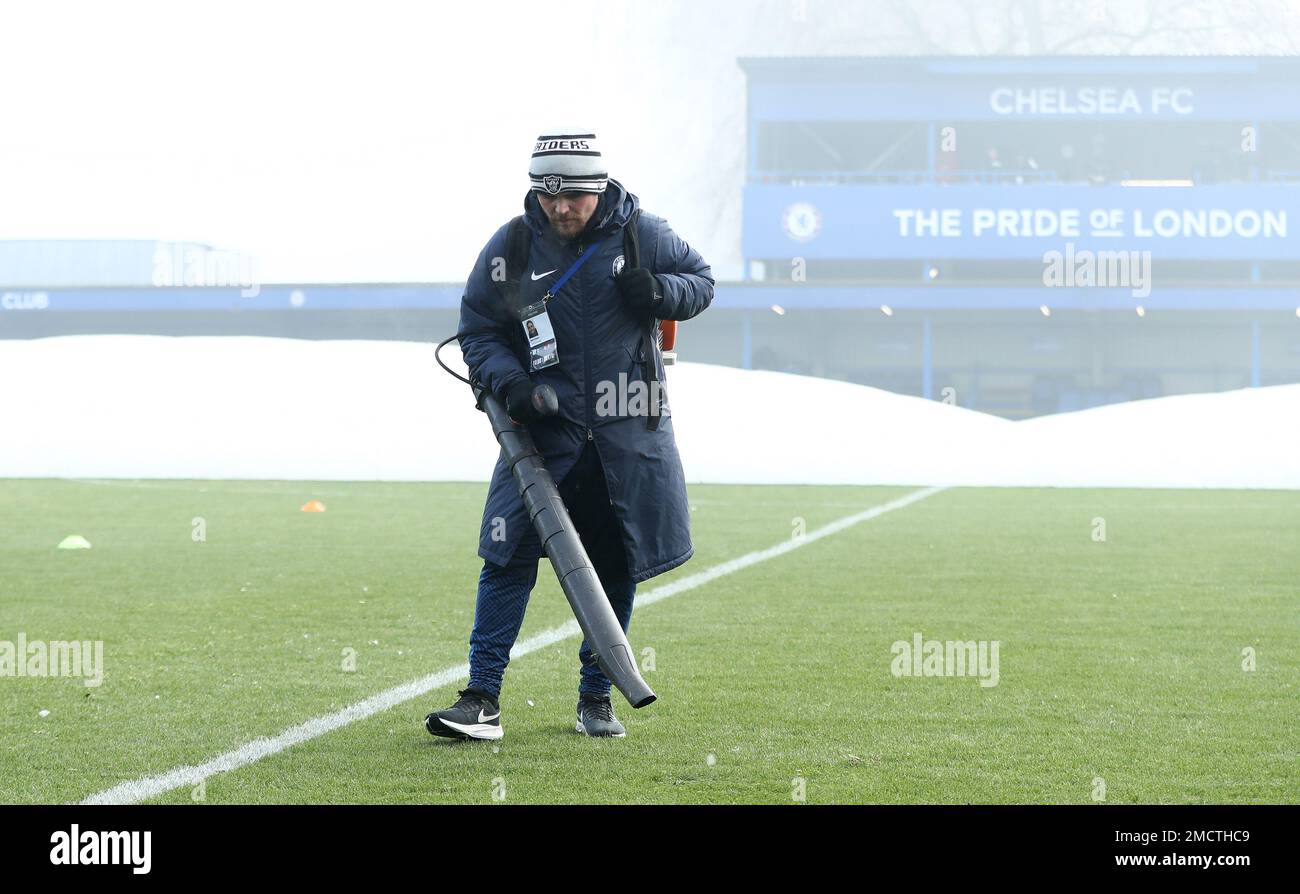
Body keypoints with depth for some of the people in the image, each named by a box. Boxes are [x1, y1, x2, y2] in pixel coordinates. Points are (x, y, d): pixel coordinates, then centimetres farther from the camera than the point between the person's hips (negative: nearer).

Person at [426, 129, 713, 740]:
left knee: (617, 564, 6)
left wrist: (659, 293, -12)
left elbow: (702, 281, 11)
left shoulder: (640, 234, -1)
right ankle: (482, 699, -6)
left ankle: (596, 698, 20)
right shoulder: (508, 248, -2)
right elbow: (476, 331, 6)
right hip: (543, 429, -1)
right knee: (509, 558, -10)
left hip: (629, 435, 1)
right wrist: (508, 381, -13)